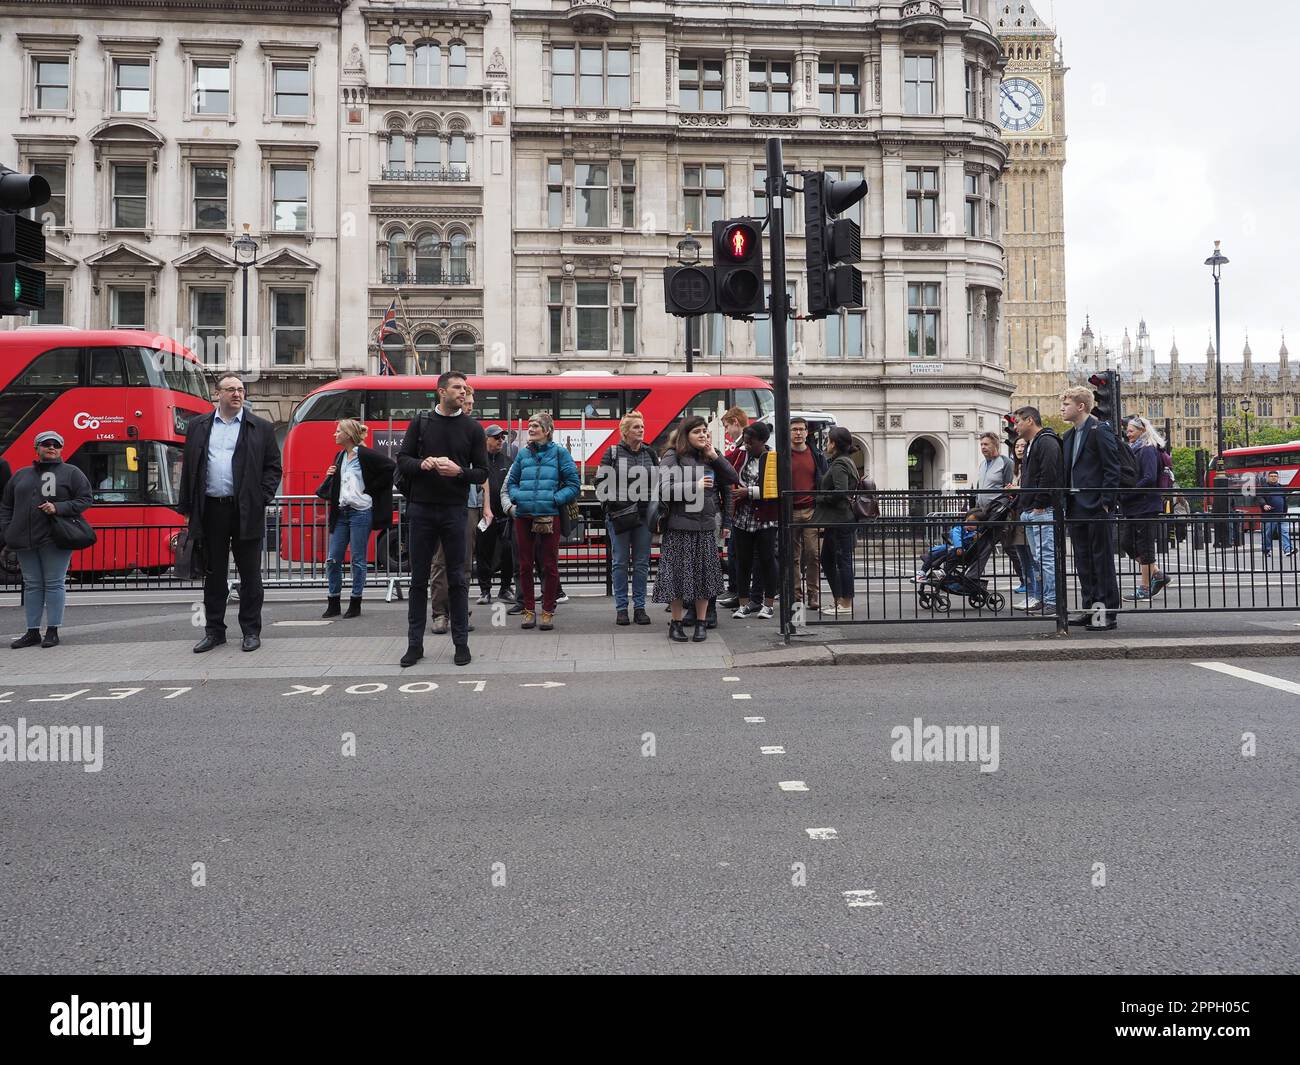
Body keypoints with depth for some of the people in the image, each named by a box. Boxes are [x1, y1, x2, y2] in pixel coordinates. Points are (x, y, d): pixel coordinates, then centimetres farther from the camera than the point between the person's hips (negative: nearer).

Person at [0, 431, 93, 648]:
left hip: (54, 540, -4)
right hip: (25, 540, 4)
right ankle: (32, 632, 13)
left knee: (54, 584, -2)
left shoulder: (71, 473, 5)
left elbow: (86, 499, -1)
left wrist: (58, 508, -14)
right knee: (32, 585, 8)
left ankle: (52, 631, 4)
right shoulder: (21, 475, 18)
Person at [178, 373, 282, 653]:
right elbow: (188, 467, 10)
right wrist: (188, 507, 5)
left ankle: (251, 631, 13)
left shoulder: (261, 428, 5)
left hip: (247, 512, -2)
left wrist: (264, 497, -7)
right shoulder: (198, 426, 11)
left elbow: (273, 465, 6)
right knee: (214, 574, 9)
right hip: (211, 510, 2)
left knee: (250, 575, 4)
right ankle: (214, 631, 19)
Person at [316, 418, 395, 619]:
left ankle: (355, 604, 9)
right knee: (332, 559, 5)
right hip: (341, 512, 7)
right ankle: (333, 604, 13)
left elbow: (391, 466, -16)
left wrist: (370, 489, -11)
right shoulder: (340, 457, 16)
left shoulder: (365, 455, -8)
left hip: (361, 512, -7)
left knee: (358, 560, 0)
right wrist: (329, 476, 3)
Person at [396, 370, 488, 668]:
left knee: (457, 579, 3)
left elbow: (482, 473, 3)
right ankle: (415, 644, 14)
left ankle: (461, 643, 11)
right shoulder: (420, 423, 7)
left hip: (454, 510, -1)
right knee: (419, 578, 6)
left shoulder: (472, 428, 5)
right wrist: (422, 464, -14)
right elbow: (402, 460, 6)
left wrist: (458, 471, -16)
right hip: (421, 509, 1)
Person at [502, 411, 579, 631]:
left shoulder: (559, 453, 2)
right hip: (523, 516, 4)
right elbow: (511, 483, 19)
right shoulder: (523, 454, 12)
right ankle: (529, 610, 17)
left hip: (549, 516, -3)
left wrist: (554, 499, -12)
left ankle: (548, 611, 12)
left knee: (550, 565, 2)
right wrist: (517, 498, -1)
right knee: (525, 564, 7)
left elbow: (573, 485, 0)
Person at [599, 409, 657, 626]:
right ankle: (621, 608, 10)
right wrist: (615, 501, -10)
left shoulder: (650, 453, 9)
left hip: (644, 514, 3)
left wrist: (649, 498, -1)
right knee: (620, 562, 3)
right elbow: (601, 481, -2)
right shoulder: (612, 453, 0)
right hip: (618, 515, -3)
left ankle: (639, 607, 13)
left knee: (642, 562, 5)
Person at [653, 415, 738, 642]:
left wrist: (715, 457, -1)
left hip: (706, 525, 4)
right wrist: (695, 486, -16)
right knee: (678, 573, 0)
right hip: (680, 525, -4)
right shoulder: (673, 457, -3)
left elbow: (732, 478, 8)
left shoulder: (710, 456, 13)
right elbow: (665, 489, -12)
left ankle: (701, 623, 17)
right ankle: (676, 623, 12)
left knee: (704, 574, 6)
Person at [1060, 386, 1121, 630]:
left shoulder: (1100, 430, -8)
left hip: (1096, 507, -8)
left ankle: (1108, 612, 2)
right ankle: (1090, 608, 18)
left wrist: (1106, 502, -16)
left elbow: (1112, 468, -12)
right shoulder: (1069, 436, 17)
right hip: (1076, 508, 8)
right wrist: (1066, 504, 11)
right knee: (1083, 561, 11)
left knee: (1102, 559, -3)